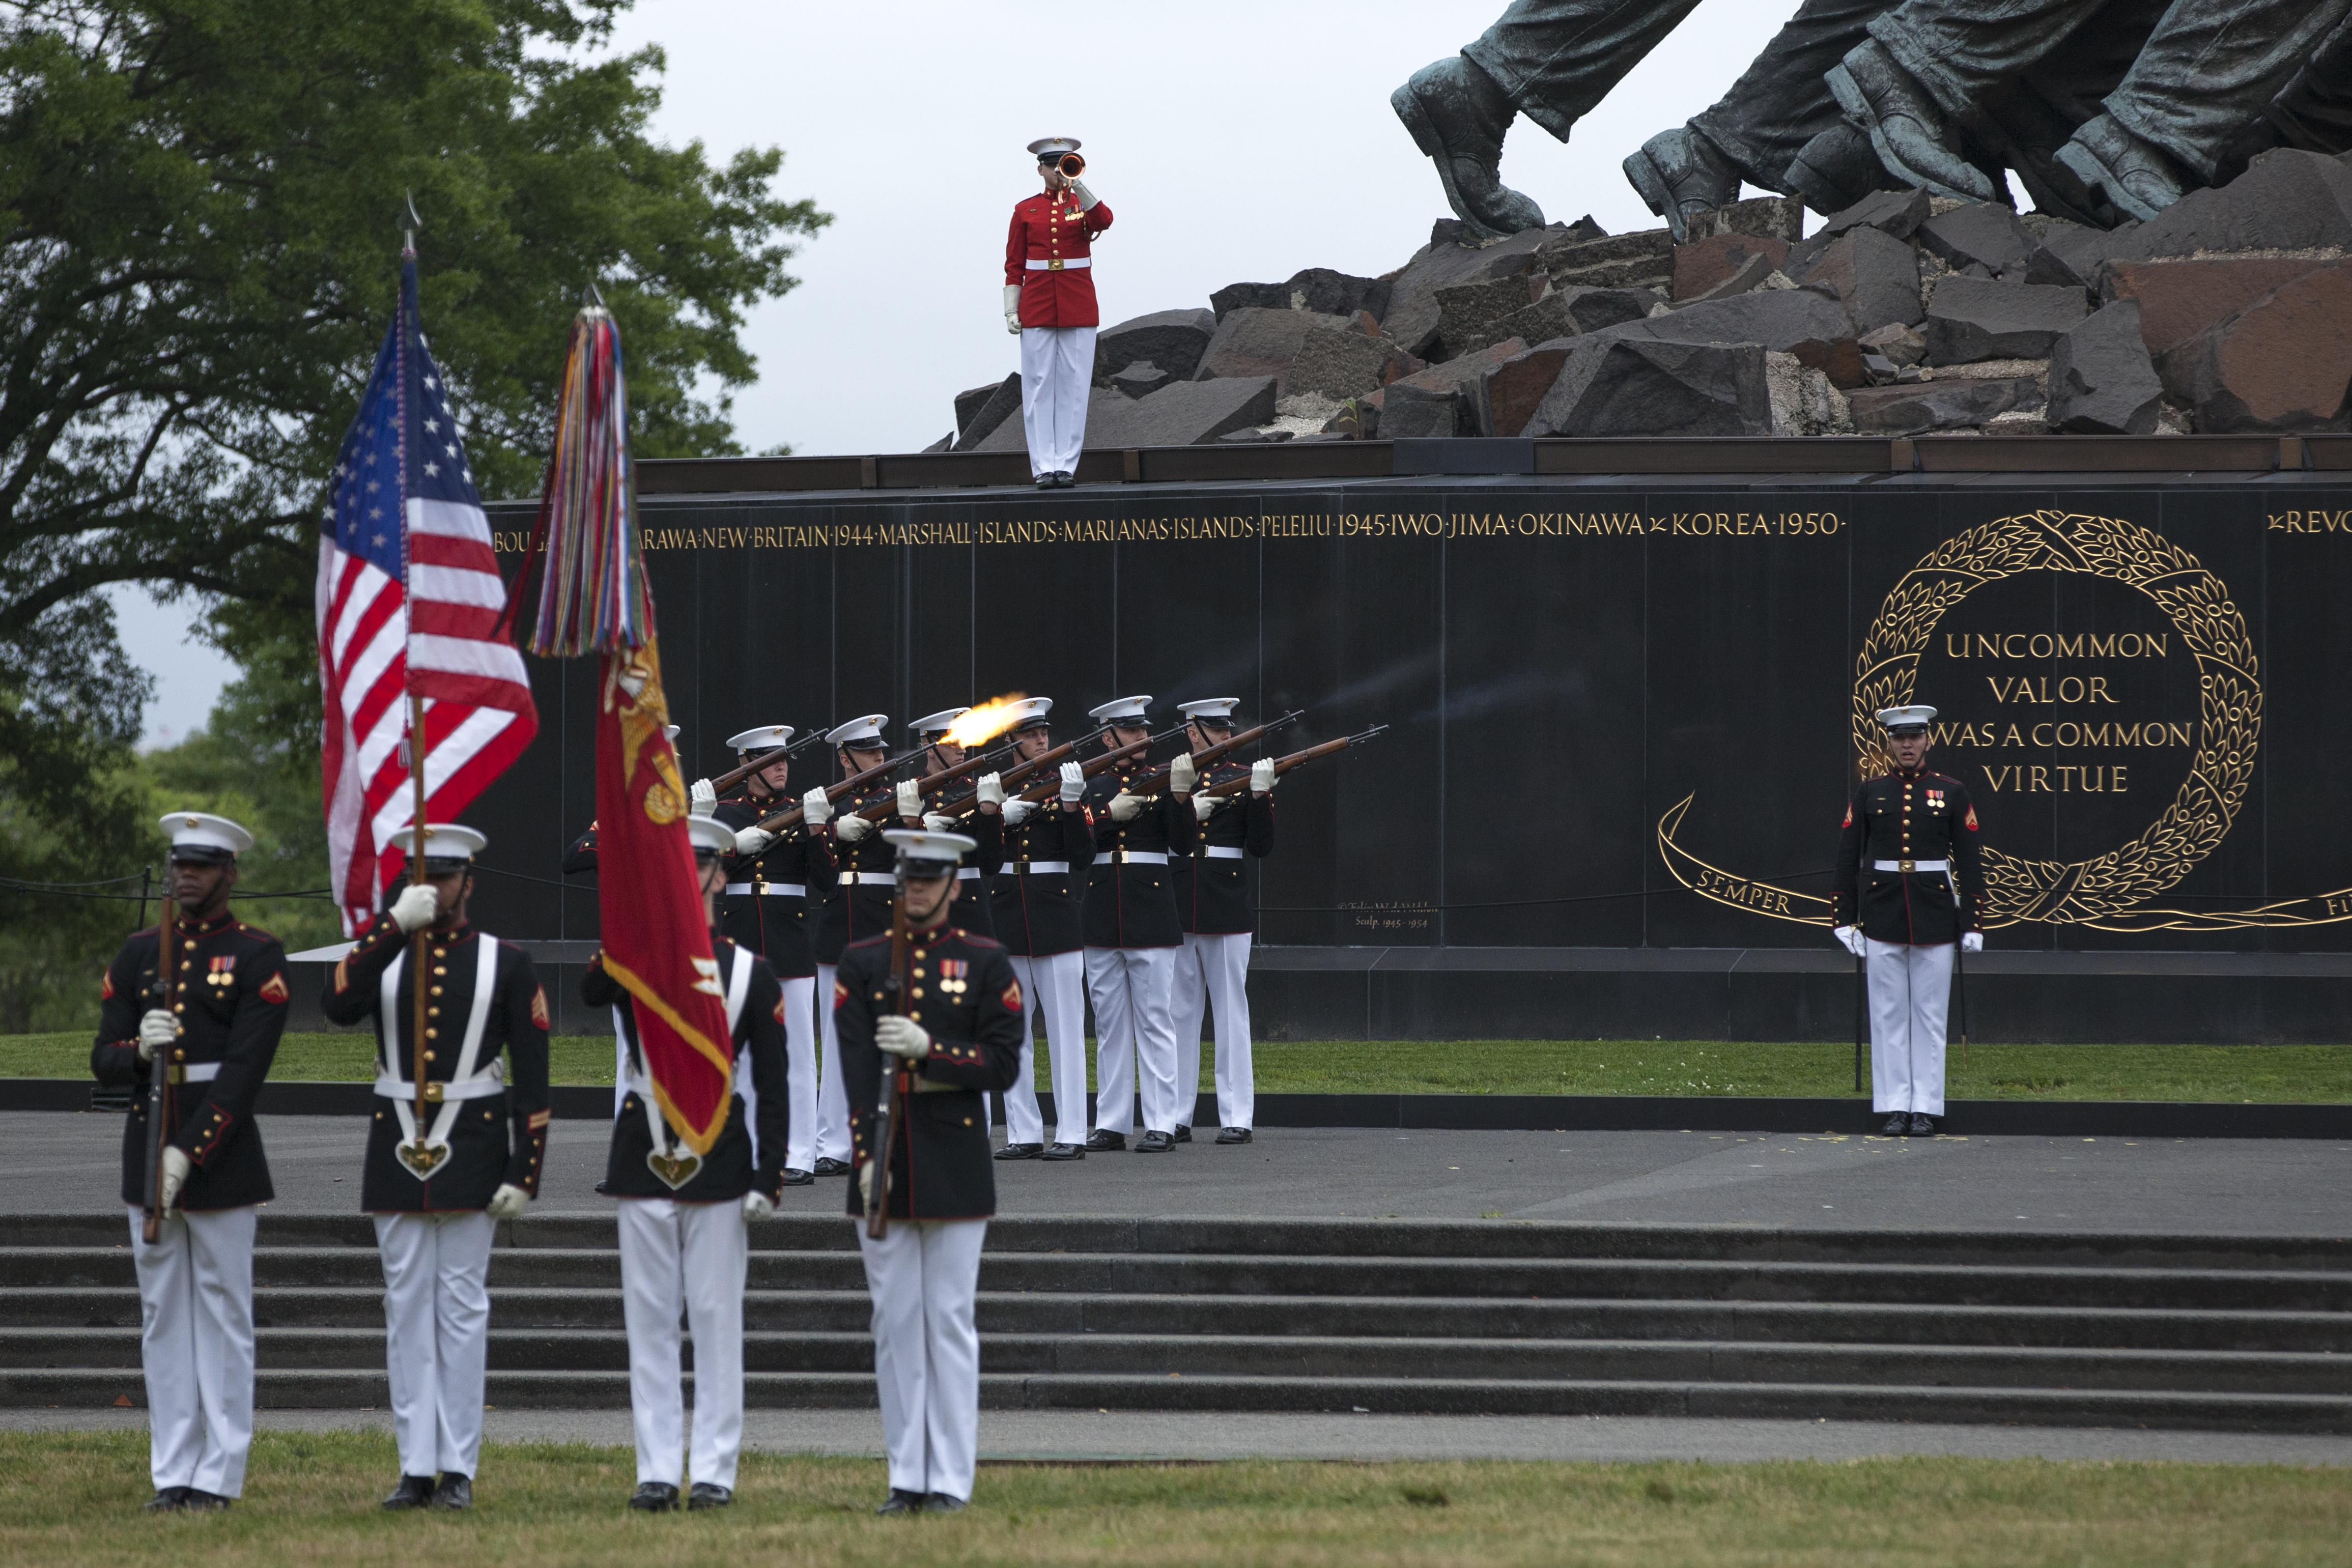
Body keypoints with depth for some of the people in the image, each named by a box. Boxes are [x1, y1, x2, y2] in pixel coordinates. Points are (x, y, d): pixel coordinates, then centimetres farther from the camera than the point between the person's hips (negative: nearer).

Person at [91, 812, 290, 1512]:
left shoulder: (259, 957, -4)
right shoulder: (138, 954, 11)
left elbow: (245, 1069, -12)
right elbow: (103, 1060, 9)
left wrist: (188, 1153, -18)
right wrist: (139, 1049, -15)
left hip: (221, 1155, -4)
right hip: (146, 1151, 4)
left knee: (223, 1315, -1)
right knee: (163, 1315, 6)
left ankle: (219, 1475, 2)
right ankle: (173, 1472, 9)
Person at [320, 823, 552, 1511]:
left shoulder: (506, 964, 2)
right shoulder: (383, 954, 8)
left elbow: (531, 1076, -1)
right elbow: (338, 1006, -15)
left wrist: (525, 1172, -8)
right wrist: (397, 925, -20)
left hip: (473, 1152, -3)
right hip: (397, 1149, 3)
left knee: (462, 1309, -1)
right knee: (407, 1310, 3)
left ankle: (459, 1469, 3)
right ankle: (416, 1468, 7)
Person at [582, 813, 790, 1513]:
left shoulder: (750, 972, 3)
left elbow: (772, 1086, 2)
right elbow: (592, 990, -20)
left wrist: (767, 1179, -5)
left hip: (720, 1158, -1)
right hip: (644, 1153, 1)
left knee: (717, 1319, 0)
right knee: (649, 1320, 3)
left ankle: (714, 1471, 4)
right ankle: (657, 1471, 7)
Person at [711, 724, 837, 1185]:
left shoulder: (800, 812, 6)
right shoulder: (724, 812, 7)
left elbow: (825, 880, -2)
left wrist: (815, 830, -16)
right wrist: (736, 846, -17)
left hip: (791, 941, 0)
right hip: (737, 940, 1)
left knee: (796, 1050, -2)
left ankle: (800, 1158, 0)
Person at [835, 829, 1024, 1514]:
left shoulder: (986, 963, 3)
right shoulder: (863, 961, 7)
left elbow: (1003, 1066, -3)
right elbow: (856, 1067, -1)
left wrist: (927, 1048, -17)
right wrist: (866, 1156, -11)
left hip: (955, 1167, -2)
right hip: (884, 1167, 2)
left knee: (949, 1322, -1)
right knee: (895, 1321, 3)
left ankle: (951, 1479, 1)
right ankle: (907, 1477, 8)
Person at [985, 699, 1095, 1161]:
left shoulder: (1064, 785, 4)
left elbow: (1083, 858, -4)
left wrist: (1070, 803, -16)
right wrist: (1001, 818, -14)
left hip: (1056, 914, -3)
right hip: (1006, 922, 3)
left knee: (1064, 1028, -3)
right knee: (1014, 1031, 5)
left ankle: (1072, 1135, -2)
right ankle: (1024, 1134, 10)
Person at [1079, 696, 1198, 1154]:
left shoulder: (1162, 781, 4)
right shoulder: (1092, 788, 10)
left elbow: (1184, 845, -6)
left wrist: (1181, 796, -20)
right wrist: (1109, 814, -14)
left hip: (1151, 912, -3)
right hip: (1102, 918, 3)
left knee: (1154, 1021, -4)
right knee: (1110, 1024, 7)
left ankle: (1161, 1125, -4)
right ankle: (1110, 1124, 11)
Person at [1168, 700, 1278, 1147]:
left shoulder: (1243, 776, 5)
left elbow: (1260, 848, 0)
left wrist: (1260, 795, -13)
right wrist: (1187, 811, -13)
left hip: (1227, 905, -1)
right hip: (1175, 905, 1)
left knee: (1231, 1010, -2)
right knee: (1179, 1011, 5)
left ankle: (1237, 1118, -1)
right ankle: (1175, 1117, 9)